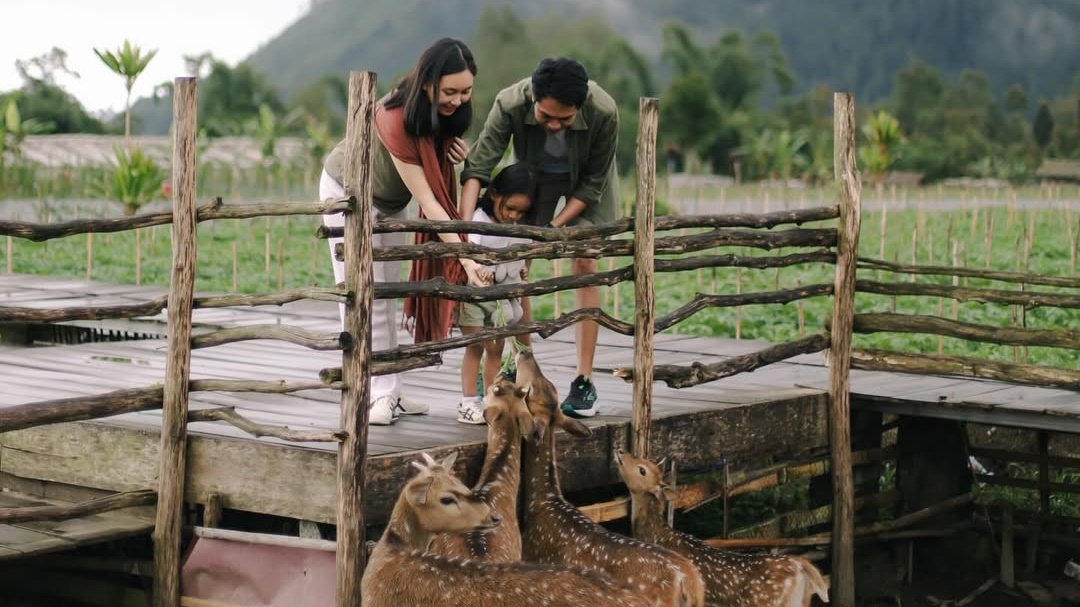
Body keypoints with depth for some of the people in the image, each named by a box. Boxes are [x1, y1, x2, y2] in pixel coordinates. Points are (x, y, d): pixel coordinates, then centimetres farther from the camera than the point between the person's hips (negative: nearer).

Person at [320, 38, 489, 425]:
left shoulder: (447, 111, -19)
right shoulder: (396, 119, -39)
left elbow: (439, 153, 3)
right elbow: (426, 200, -38)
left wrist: (457, 153, -21)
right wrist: (464, 256, -42)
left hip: (390, 199, 7)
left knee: (387, 294, 7)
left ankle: (388, 394, 10)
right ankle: (367, 397, -9)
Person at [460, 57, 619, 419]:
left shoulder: (604, 112, -37)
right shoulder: (510, 104, -36)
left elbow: (593, 183, -23)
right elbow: (478, 167, -35)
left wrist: (553, 227, -30)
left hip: (586, 182, -2)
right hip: (534, 174, 2)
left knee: (584, 265, -9)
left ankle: (584, 382, -6)